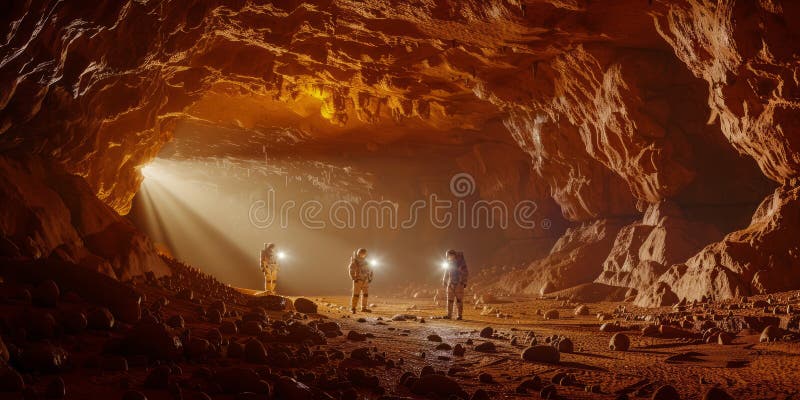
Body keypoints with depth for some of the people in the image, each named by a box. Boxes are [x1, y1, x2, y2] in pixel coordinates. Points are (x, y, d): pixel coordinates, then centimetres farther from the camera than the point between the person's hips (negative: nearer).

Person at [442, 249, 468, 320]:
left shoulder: (461, 262, -8)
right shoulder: (449, 263, 6)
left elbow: (465, 273, -6)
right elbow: (446, 274, 17)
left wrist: (464, 283, -11)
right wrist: (444, 282, 17)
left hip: (459, 283, -4)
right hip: (451, 284, 4)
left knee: (459, 300, -6)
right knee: (450, 299, 1)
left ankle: (459, 315, -3)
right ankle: (449, 315, 3)